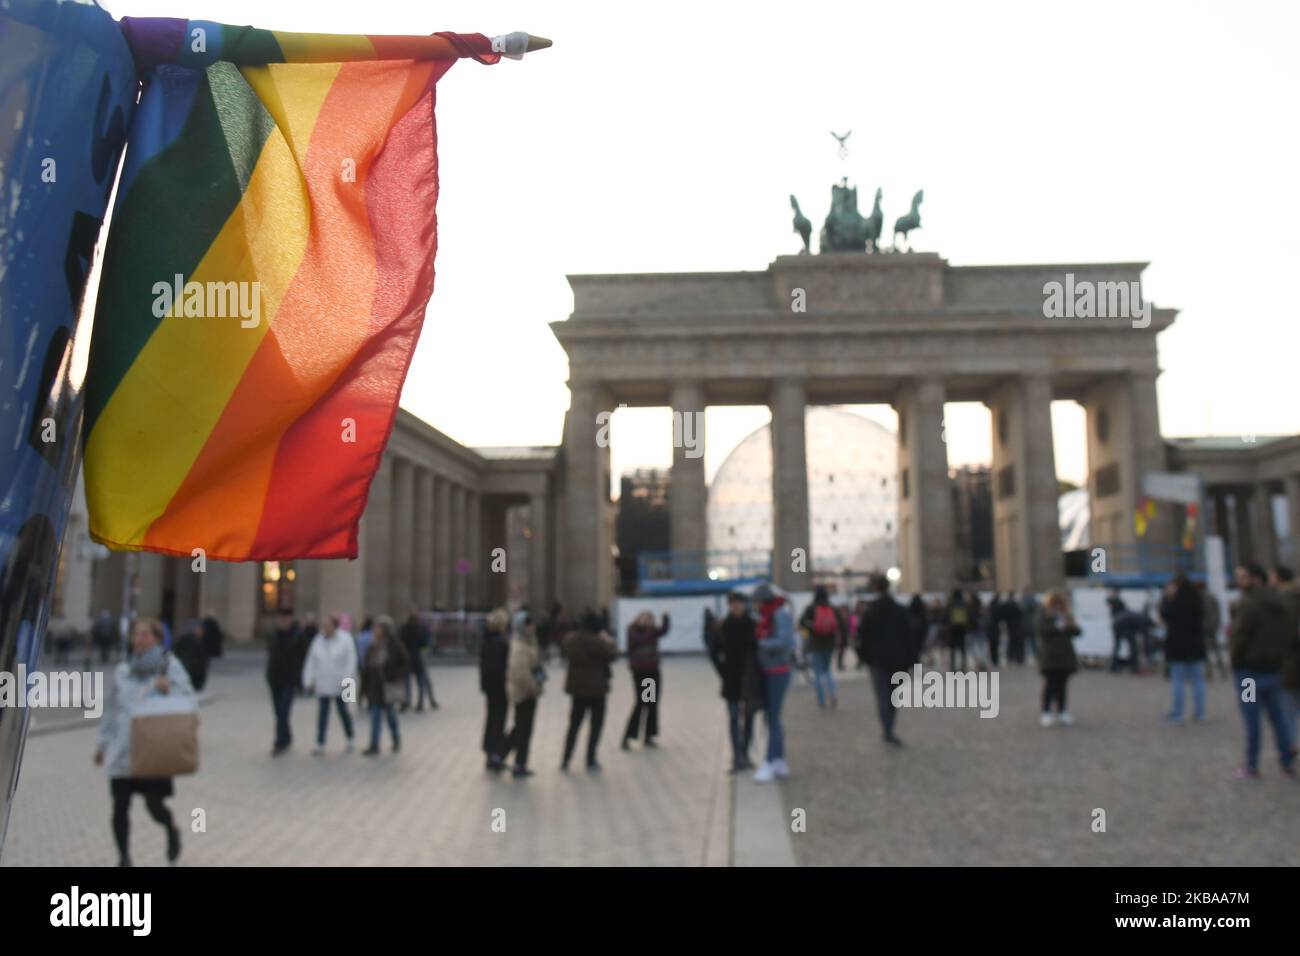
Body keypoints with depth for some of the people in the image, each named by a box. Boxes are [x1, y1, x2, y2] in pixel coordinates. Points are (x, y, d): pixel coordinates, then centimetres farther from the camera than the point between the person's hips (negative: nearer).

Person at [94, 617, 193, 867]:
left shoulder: (170, 665, -1)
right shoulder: (123, 670, 11)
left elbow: (188, 700, -5)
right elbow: (112, 708, 19)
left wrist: (169, 690, -23)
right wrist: (103, 742, 18)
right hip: (122, 750, 4)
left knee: (153, 804, 0)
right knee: (120, 807, 3)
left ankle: (172, 831, 33)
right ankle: (123, 858, 20)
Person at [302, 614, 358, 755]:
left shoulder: (345, 639, -8)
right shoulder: (318, 640, 2)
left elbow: (350, 661, -11)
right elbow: (311, 662, 4)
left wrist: (347, 682, -16)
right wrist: (309, 681, 0)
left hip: (339, 685, -2)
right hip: (322, 684, 3)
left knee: (343, 711, 9)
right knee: (322, 714, 1)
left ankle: (350, 740, 26)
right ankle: (320, 744, 6)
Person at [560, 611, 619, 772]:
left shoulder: (570, 638, 3)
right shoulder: (595, 641, -21)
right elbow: (612, 654, -16)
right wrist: (608, 640, -3)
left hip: (576, 686, 6)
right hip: (595, 687, -6)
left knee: (574, 725, 15)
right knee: (596, 724, 7)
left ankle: (565, 761, 14)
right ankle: (591, 762, 7)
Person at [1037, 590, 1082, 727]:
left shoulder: (1066, 615, 14)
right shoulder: (1044, 615, -1)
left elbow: (1077, 632, 10)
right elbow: (1040, 629, -16)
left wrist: (1072, 626, -11)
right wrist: (1057, 627, -22)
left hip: (1065, 656, 5)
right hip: (1049, 656, -5)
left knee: (1062, 685, 7)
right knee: (1050, 684, -5)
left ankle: (1062, 712, 16)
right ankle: (1046, 713, 0)